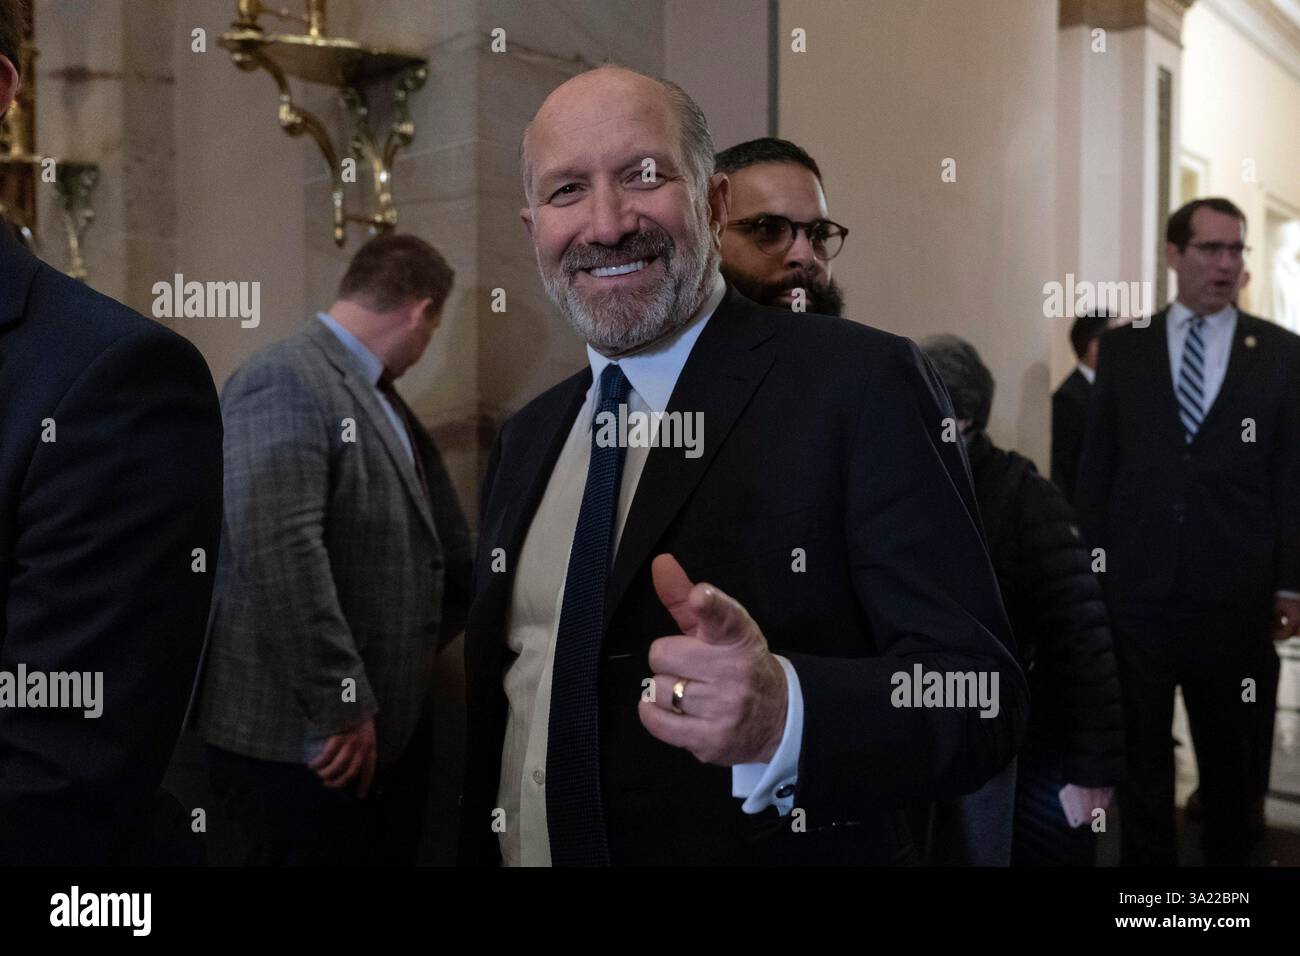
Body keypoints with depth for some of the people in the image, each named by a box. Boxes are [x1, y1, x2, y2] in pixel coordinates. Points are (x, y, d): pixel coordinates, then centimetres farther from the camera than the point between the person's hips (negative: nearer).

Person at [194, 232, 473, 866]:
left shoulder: (378, 395, 14)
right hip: (302, 741, -9)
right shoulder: (285, 379, -16)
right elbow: (278, 550, -26)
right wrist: (341, 706, -24)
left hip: (392, 726, 9)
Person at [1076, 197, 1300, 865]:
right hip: (1135, 585, 0)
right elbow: (1095, 465, 5)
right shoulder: (1122, 347, 4)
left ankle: (1228, 855, 32)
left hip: (1235, 591, 0)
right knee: (1139, 744, 10)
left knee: (1229, 747, 15)